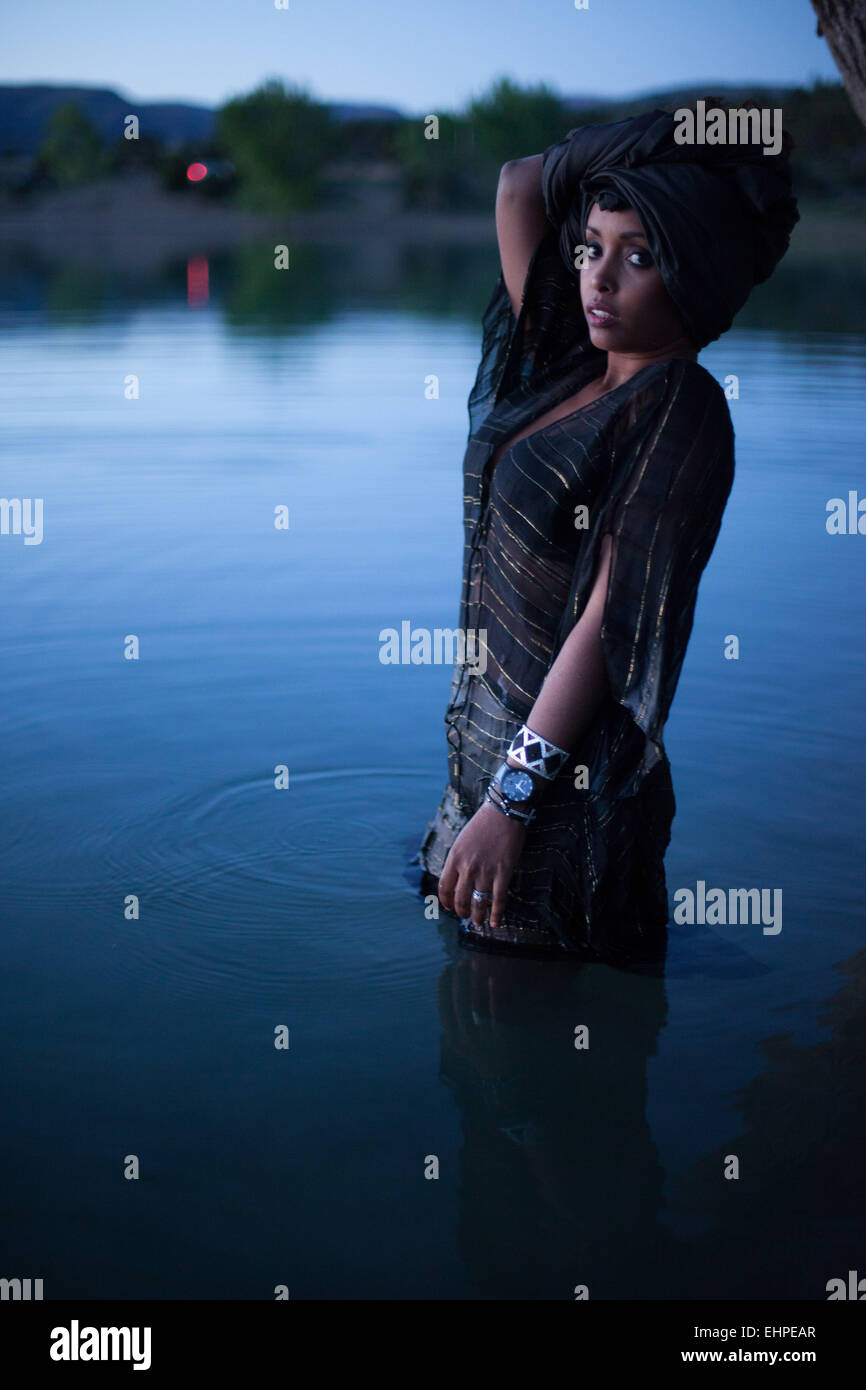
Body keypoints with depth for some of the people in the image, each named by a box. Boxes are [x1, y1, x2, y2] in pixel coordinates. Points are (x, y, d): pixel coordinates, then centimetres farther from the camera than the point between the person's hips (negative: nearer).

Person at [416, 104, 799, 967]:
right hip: (490, 726, 8)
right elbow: (521, 185, 15)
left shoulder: (679, 409, -15)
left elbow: (610, 616, -20)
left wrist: (511, 798, -23)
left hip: (568, 762, -8)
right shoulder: (570, 370, 7)